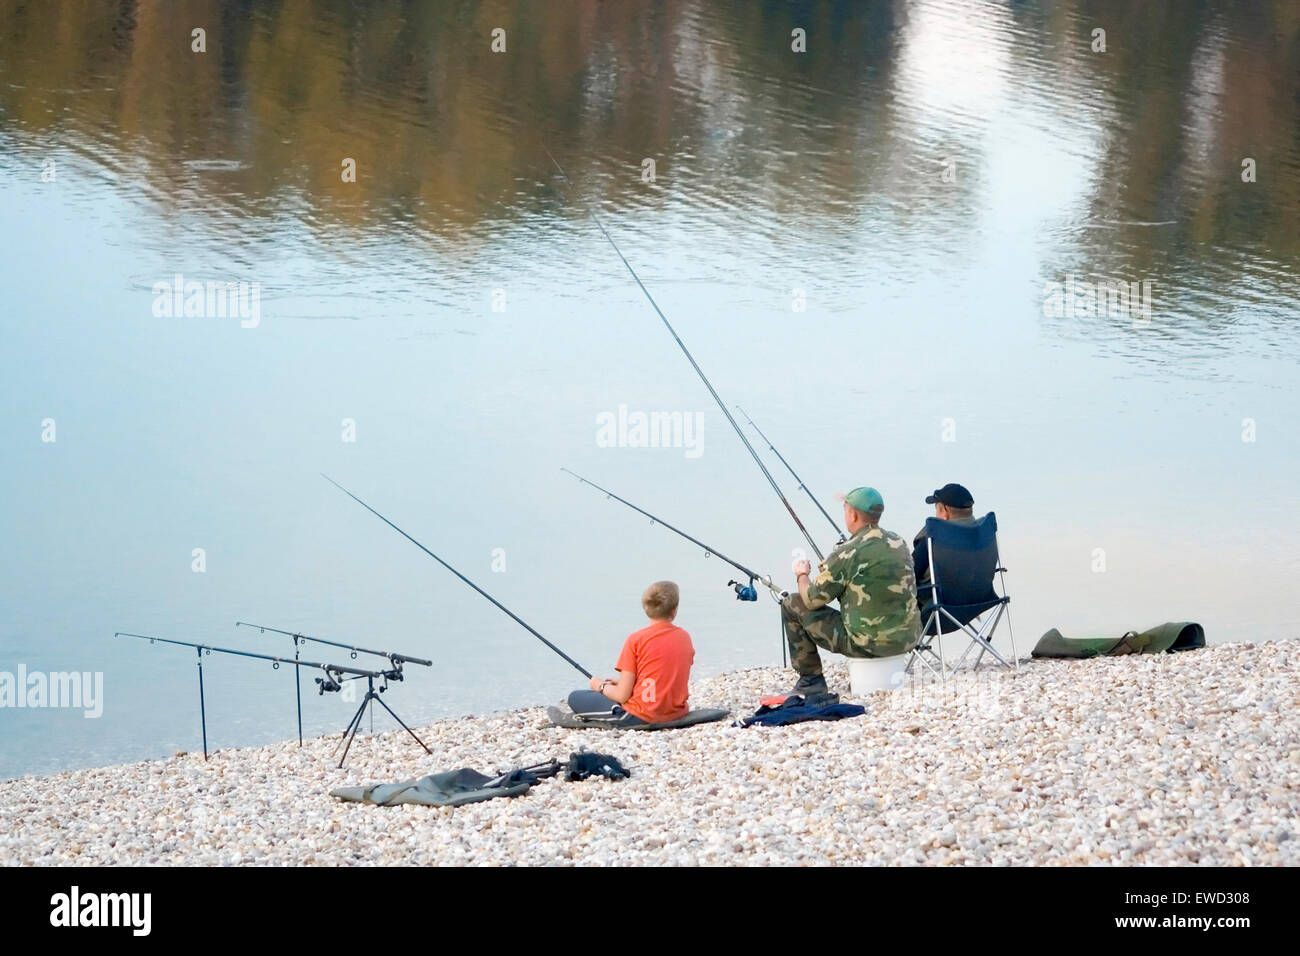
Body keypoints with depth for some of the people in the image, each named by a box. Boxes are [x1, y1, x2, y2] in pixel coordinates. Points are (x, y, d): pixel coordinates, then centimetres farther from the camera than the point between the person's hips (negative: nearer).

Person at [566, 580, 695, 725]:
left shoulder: (636, 639, -12)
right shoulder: (685, 638, 3)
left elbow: (622, 695, -12)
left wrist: (601, 686, 11)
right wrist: (621, 681, 21)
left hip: (643, 717, -6)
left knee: (575, 698, 6)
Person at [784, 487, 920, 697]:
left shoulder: (847, 553, -16)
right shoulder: (899, 543, 5)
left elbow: (812, 600, -6)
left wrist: (802, 575, 16)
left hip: (868, 644, -7)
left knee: (792, 606, 8)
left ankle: (811, 680, 14)